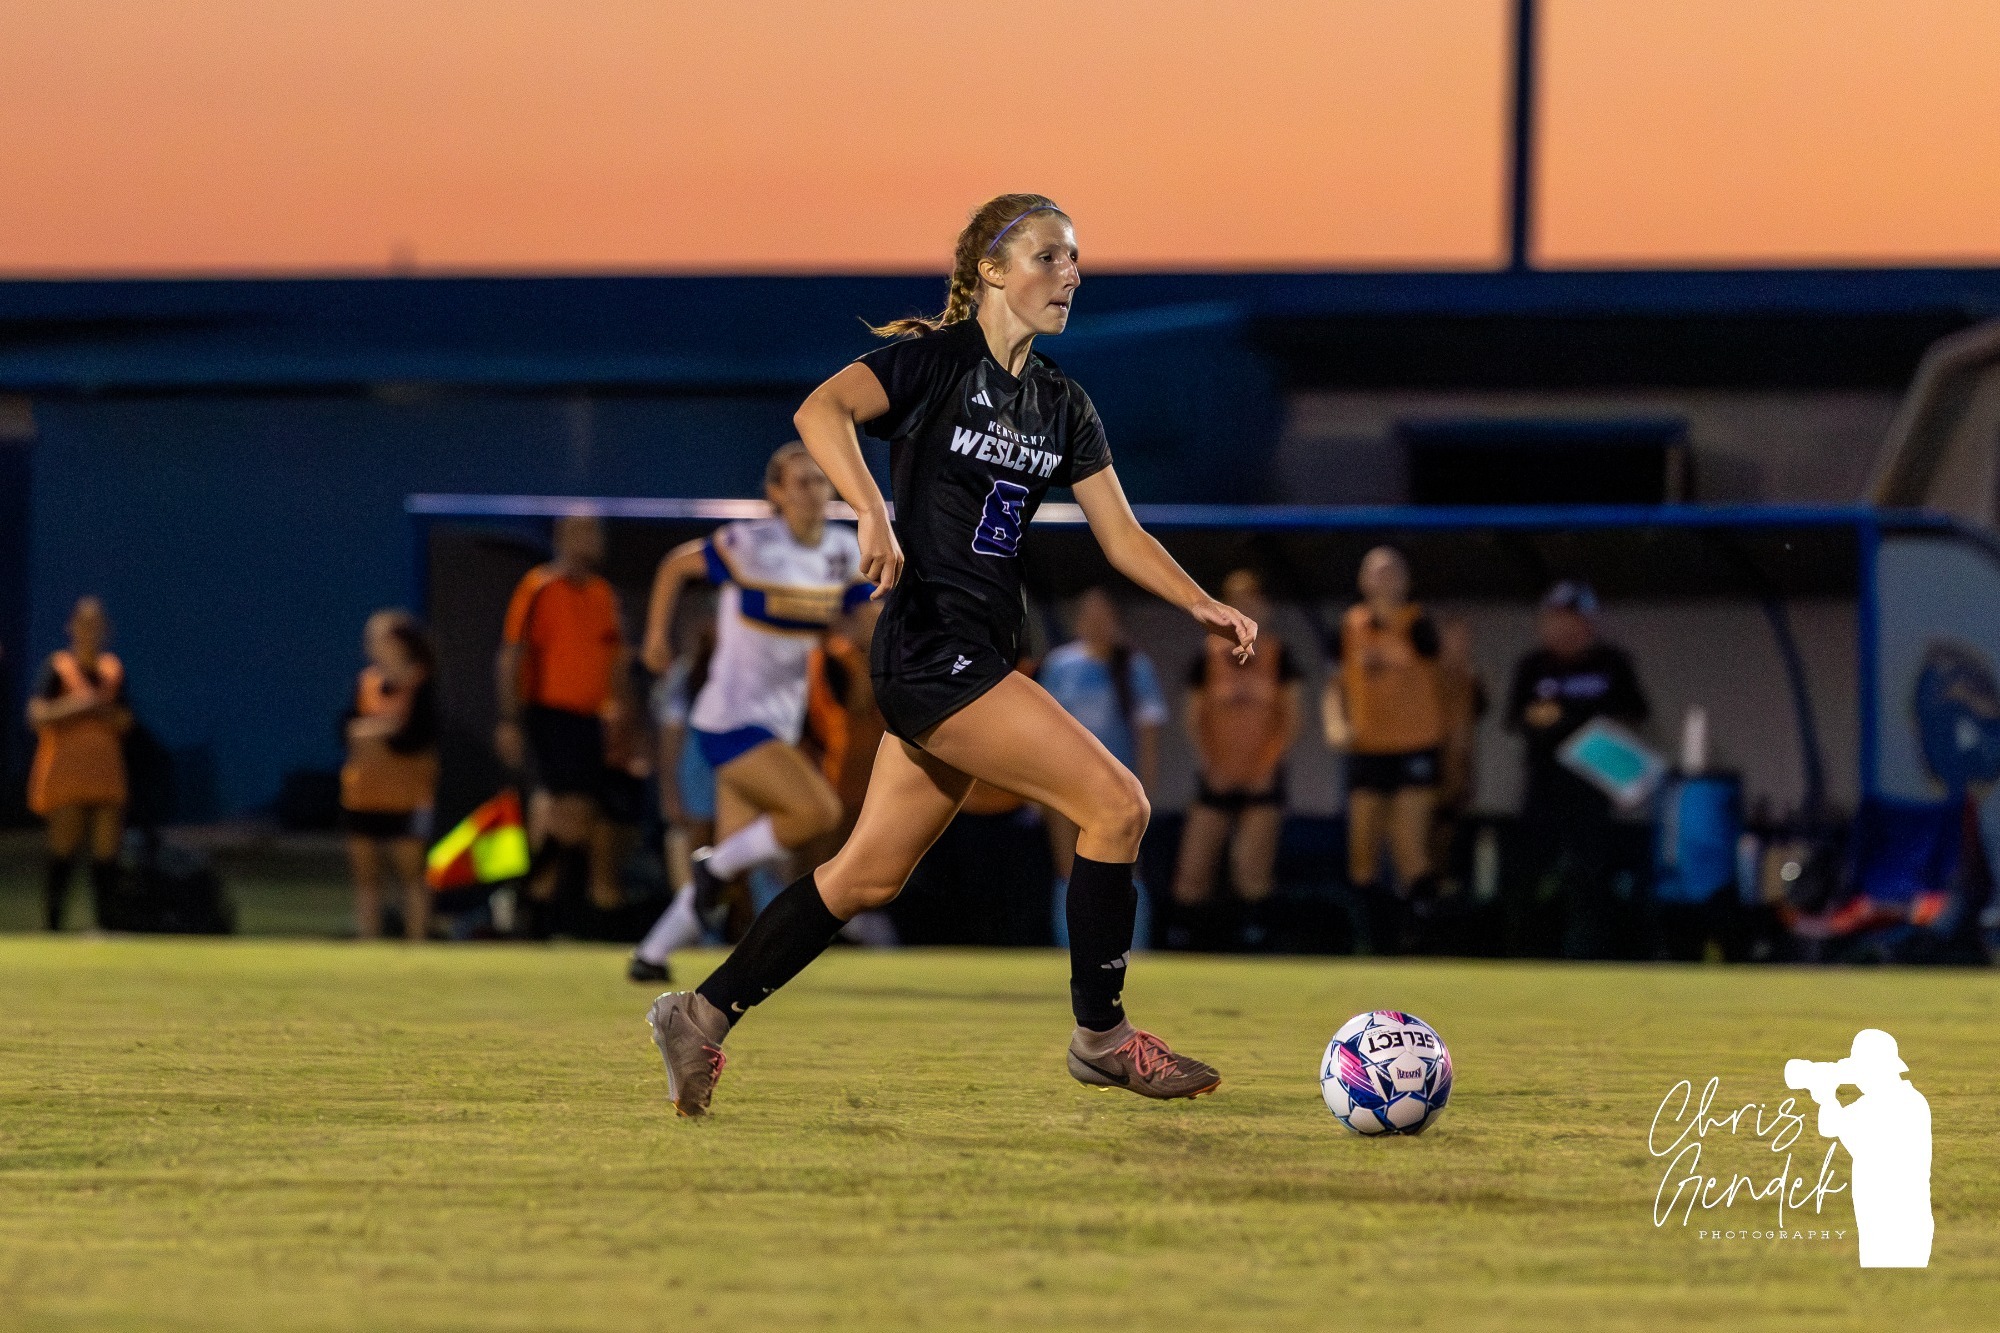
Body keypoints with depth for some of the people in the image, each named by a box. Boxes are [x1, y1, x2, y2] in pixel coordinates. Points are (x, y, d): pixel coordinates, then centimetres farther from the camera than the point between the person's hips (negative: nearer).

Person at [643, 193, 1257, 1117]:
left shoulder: (1060, 404, 14)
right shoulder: (936, 359, -7)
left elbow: (1121, 535, 14)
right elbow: (822, 409, -23)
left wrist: (1203, 605, -1)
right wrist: (874, 514, -37)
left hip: (979, 659, 8)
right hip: (930, 647, -8)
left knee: (872, 875, 10)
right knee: (1115, 803, -13)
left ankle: (702, 1015, 18)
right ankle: (1100, 1036, -3)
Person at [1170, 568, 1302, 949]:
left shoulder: (1278, 659, 3)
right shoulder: (1208, 659, 3)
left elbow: (1290, 720, 5)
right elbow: (1195, 721, 5)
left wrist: (1270, 763, -7)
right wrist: (1209, 767, -7)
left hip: (1262, 779, 0)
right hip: (1217, 780, 0)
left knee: (1253, 862, -8)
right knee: (1196, 860, -5)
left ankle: (1255, 928, -3)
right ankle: (1183, 929, 0)